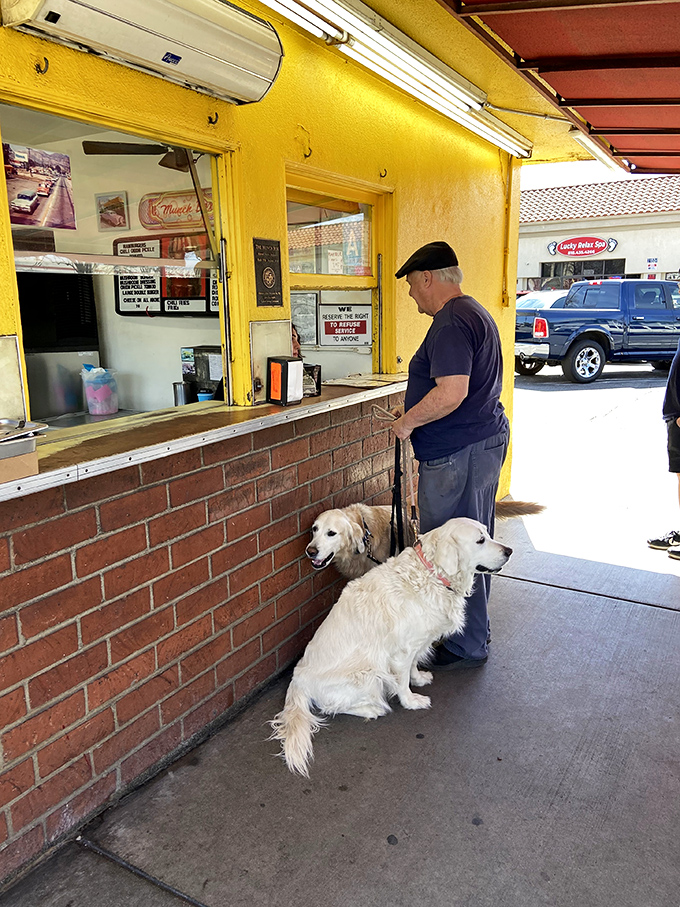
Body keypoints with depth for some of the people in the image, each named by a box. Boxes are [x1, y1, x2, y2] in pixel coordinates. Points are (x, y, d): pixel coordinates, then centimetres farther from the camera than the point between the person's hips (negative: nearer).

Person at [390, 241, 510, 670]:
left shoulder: (451, 323, -18)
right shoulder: (476, 313, 17)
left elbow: (450, 393, -28)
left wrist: (408, 421, -14)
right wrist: (417, 415, 18)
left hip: (457, 454, -11)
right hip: (487, 438, 11)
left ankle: (466, 647, 14)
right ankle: (475, 630, 35)